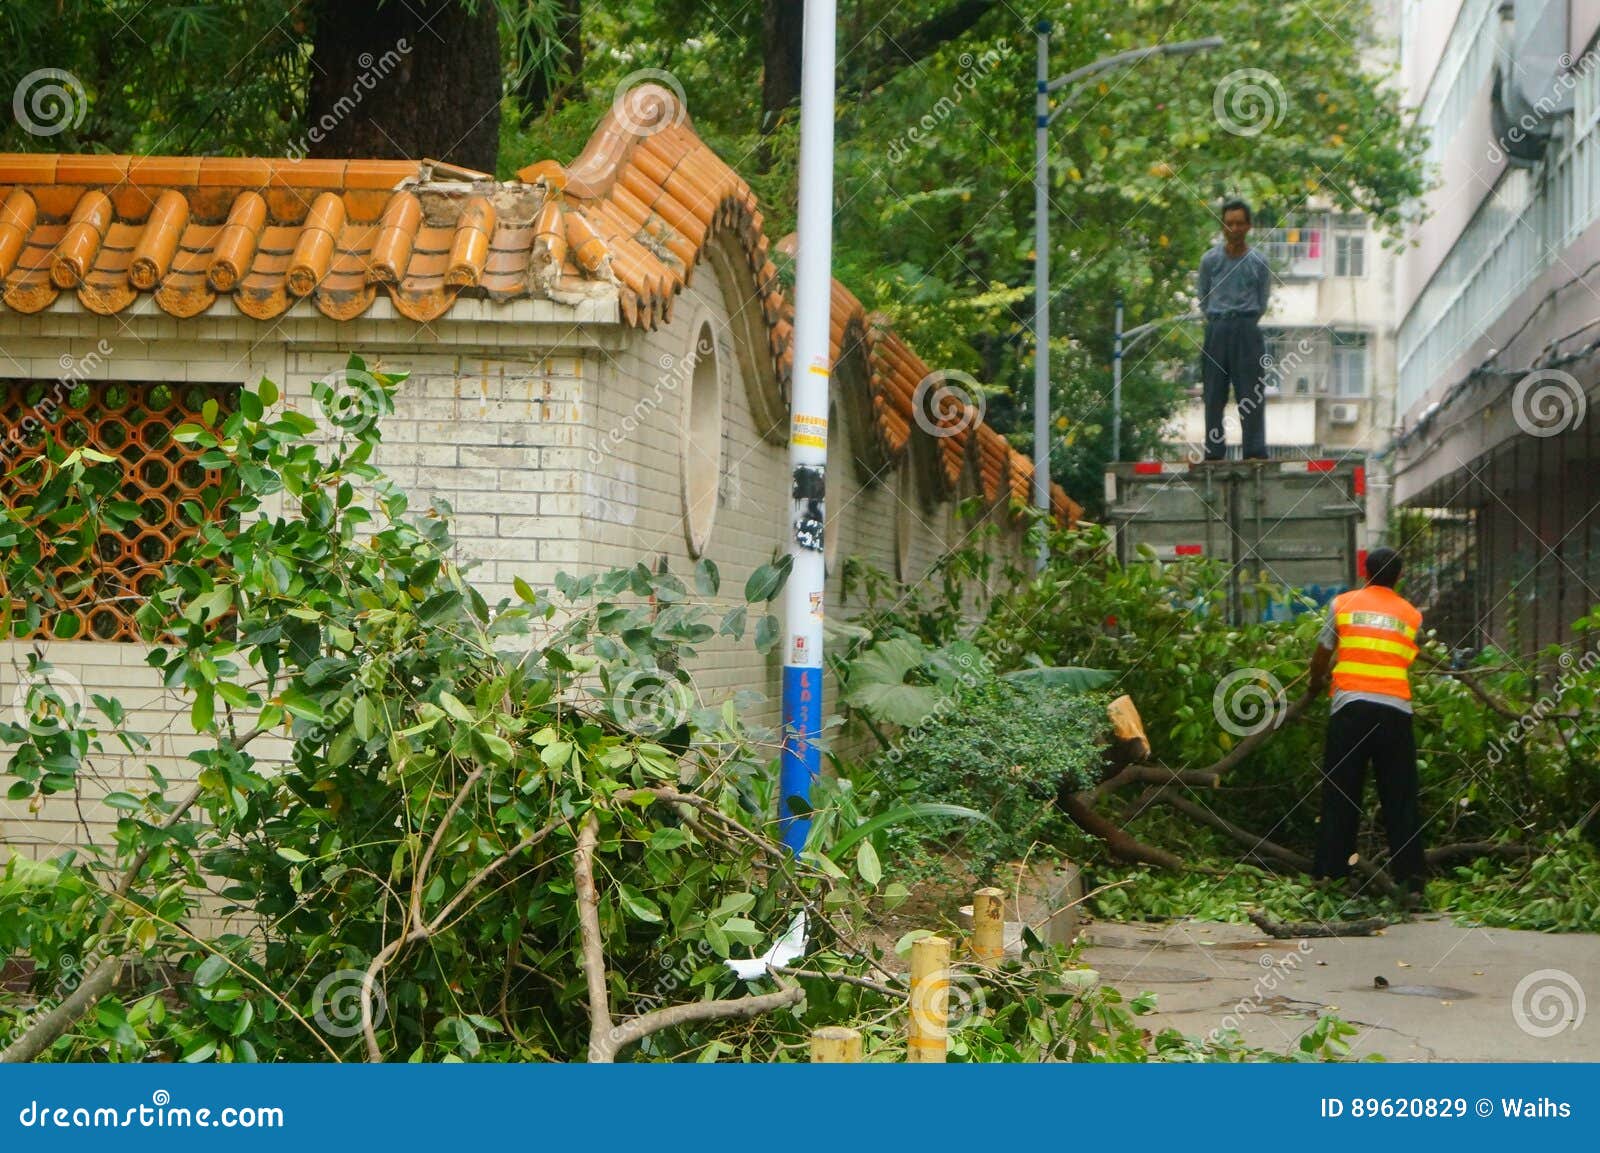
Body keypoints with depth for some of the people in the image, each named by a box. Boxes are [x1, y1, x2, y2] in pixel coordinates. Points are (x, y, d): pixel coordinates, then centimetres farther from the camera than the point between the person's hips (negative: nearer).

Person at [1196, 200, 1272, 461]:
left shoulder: (1259, 263, 3)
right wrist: (1217, 322, 9)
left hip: (1247, 329, -1)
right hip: (1216, 329, 1)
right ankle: (1214, 451, 3)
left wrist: (1244, 325, 7)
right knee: (1214, 394, 1)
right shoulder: (1210, 260, 4)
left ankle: (1255, 451, -6)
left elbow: (1262, 303, 10)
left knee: (1250, 392, -5)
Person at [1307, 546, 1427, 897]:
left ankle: (1329, 873, 5)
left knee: (1339, 795, 5)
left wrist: (1316, 684, 33)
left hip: (1350, 706, -1)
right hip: (1396, 710, 1)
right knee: (1400, 799, 5)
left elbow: (1322, 654, 13)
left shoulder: (1343, 603, 9)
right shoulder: (1411, 615, 12)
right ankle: (1410, 878, 3)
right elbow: (1407, 661, 13)